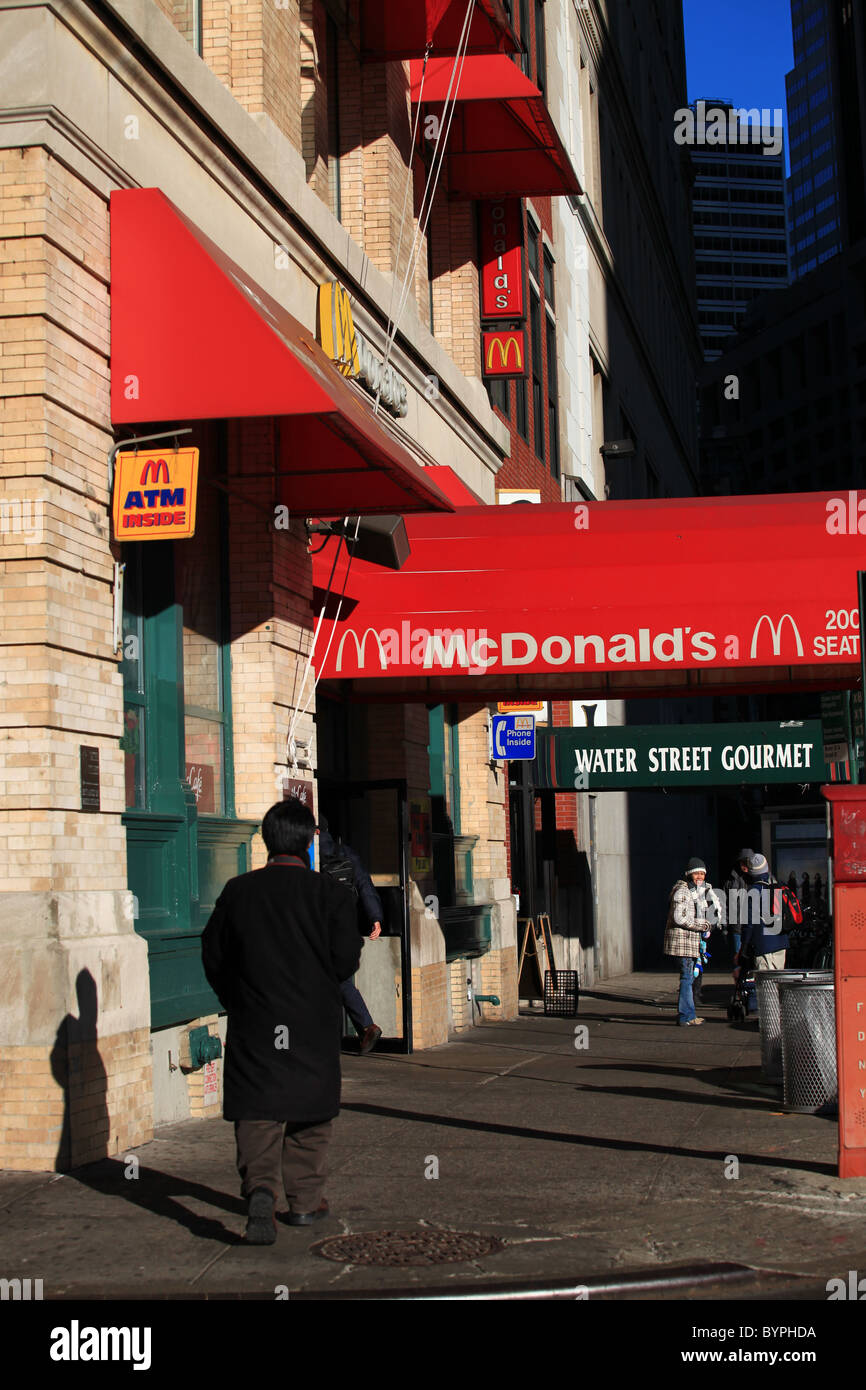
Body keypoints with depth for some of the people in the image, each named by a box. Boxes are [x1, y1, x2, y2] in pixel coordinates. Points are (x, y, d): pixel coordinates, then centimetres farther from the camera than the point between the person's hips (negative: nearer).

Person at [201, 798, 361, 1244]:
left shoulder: (238, 891, 0)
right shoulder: (331, 894, -5)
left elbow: (213, 956, 4)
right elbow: (345, 960, -7)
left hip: (253, 1023, 0)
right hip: (313, 1024, 0)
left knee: (257, 1114, 0)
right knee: (309, 1113, 14)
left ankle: (260, 1187, -23)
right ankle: (305, 1201, 22)